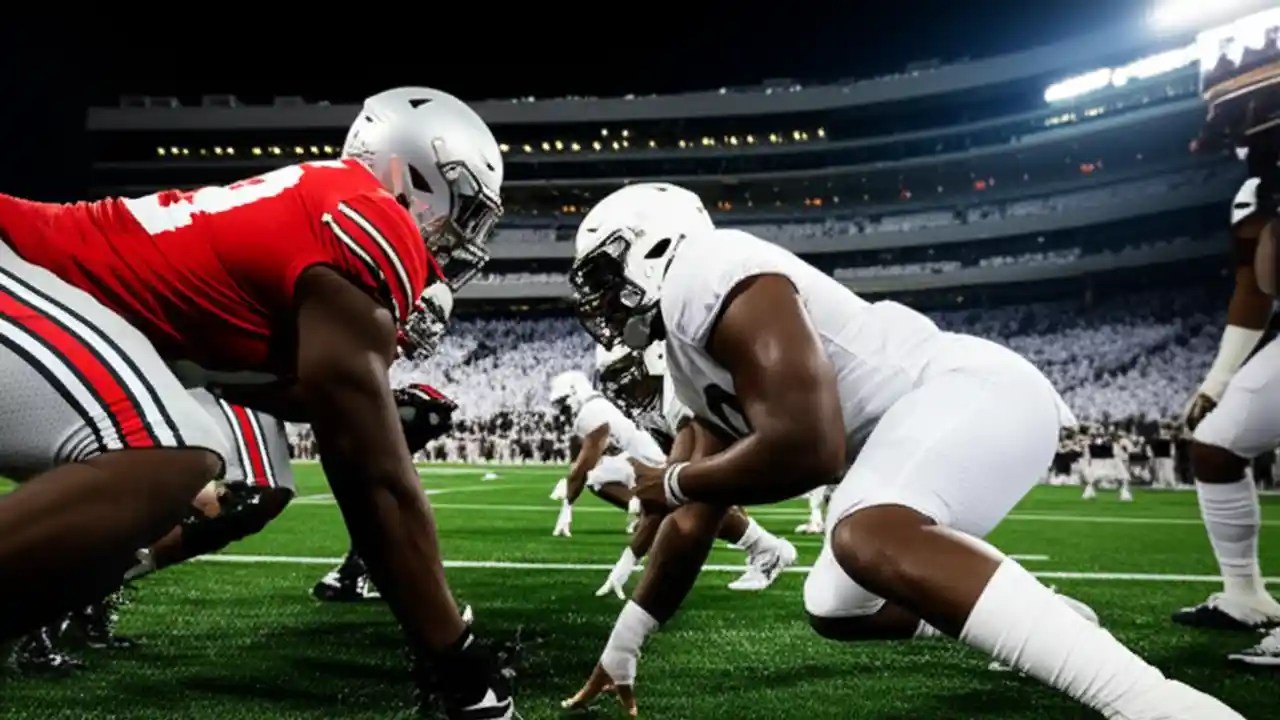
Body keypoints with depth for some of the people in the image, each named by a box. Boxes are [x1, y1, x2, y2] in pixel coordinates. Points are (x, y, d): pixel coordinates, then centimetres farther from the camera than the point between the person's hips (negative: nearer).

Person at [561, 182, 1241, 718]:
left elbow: (807, 449, -26)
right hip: (918, 423, 11)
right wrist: (620, 652, 28)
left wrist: (673, 481, -7)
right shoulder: (692, 358, 17)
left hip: (972, 389, -11)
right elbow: (696, 519, 24)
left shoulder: (709, 281, -16)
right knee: (835, 606, 19)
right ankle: (1047, 629, 30)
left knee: (869, 539, -37)